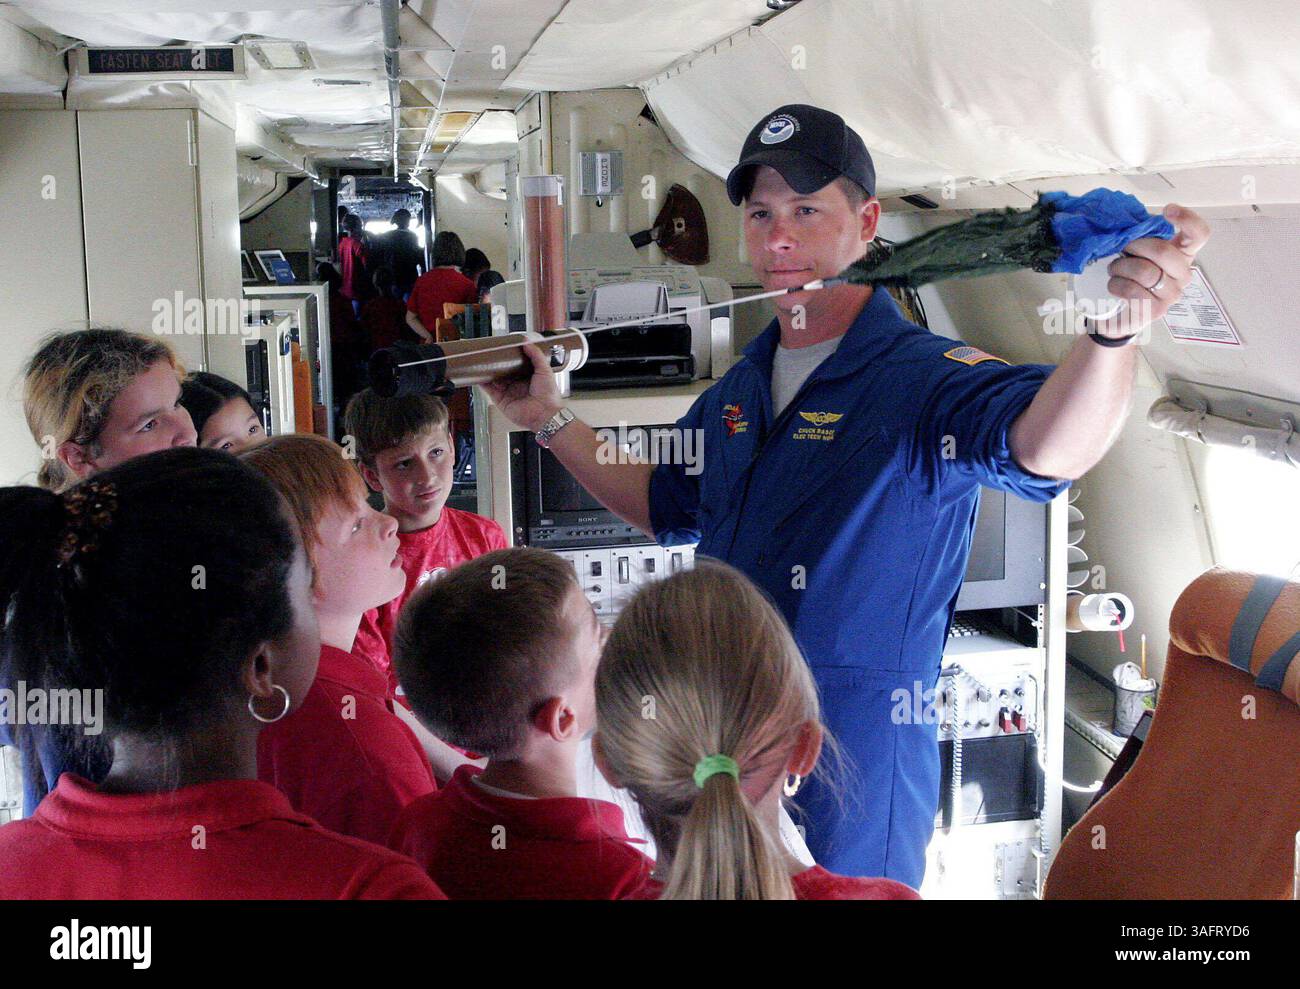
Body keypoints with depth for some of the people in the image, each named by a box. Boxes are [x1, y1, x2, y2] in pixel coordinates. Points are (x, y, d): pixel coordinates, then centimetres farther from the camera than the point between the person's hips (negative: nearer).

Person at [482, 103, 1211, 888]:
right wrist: (552, 419, 14)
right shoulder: (739, 389, 7)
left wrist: (1115, 329, -58)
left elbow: (1047, 449, -38)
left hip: (857, 762, -7)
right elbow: (664, 503, 23)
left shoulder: (929, 379, -16)